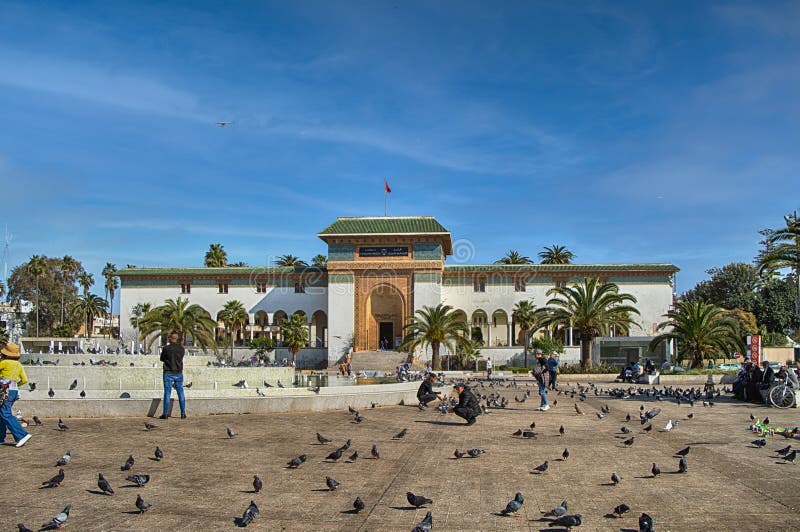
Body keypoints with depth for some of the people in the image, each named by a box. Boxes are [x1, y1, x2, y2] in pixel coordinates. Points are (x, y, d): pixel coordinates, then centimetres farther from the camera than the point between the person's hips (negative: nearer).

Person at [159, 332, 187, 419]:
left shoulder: (166, 348, -9)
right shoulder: (182, 348, 0)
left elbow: (162, 359, 4)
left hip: (168, 373, -3)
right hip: (179, 373, 3)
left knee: (167, 393, 1)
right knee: (180, 393, 8)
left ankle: (165, 414, 0)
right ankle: (183, 414, 9)